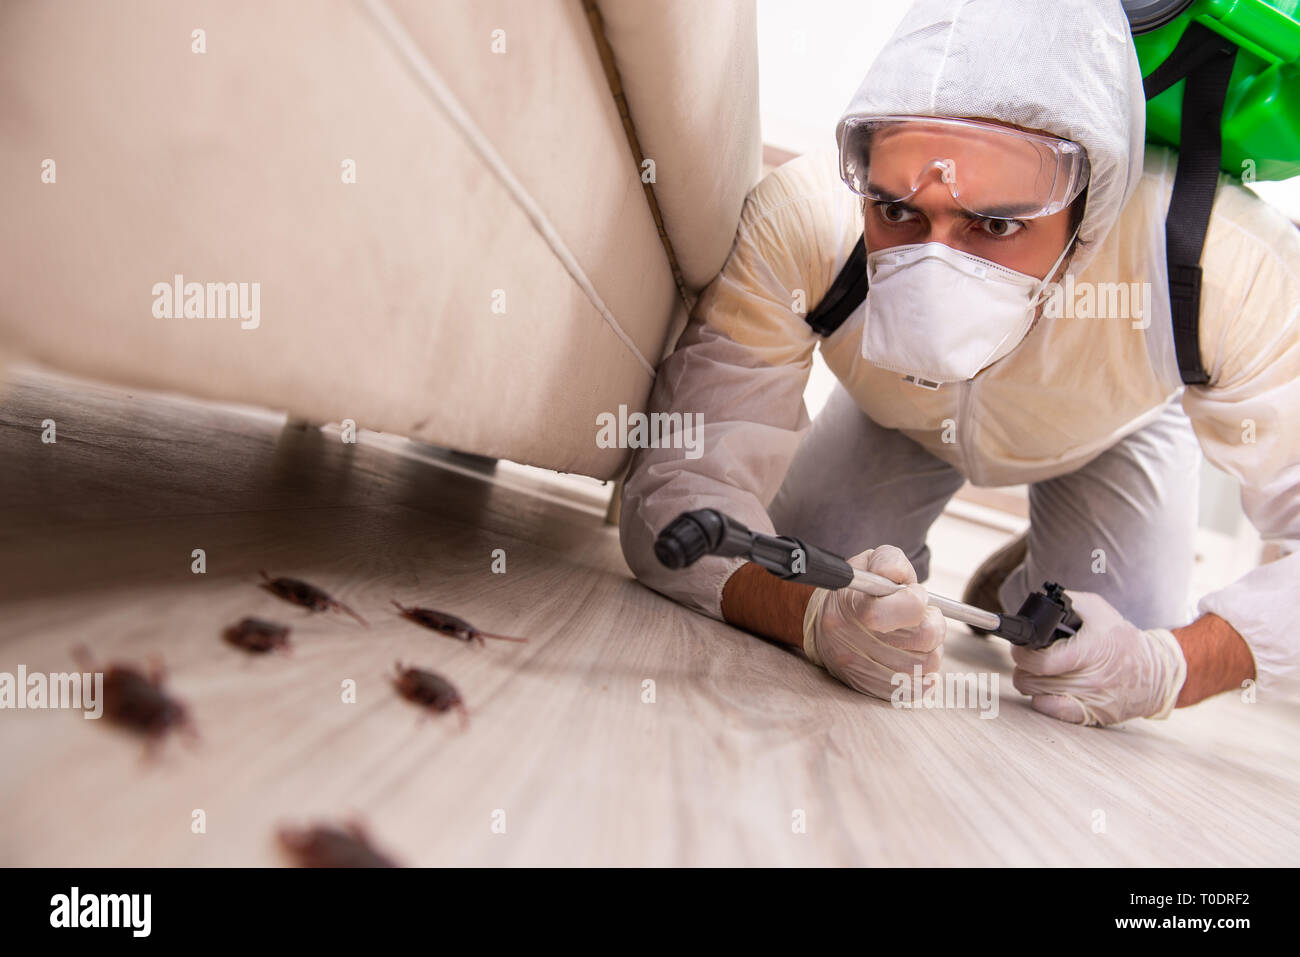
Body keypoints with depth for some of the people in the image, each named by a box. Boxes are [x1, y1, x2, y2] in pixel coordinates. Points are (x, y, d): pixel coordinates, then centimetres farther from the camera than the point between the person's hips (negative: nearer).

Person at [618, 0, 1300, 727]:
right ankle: (900, 568, 26)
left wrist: (1167, 669, -51)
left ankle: (1027, 583, 24)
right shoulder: (798, 223, -41)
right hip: (894, 421, 1)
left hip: (1111, 432, 0)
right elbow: (679, 484, -39)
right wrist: (814, 617, -58)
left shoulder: (1223, 266, -41)